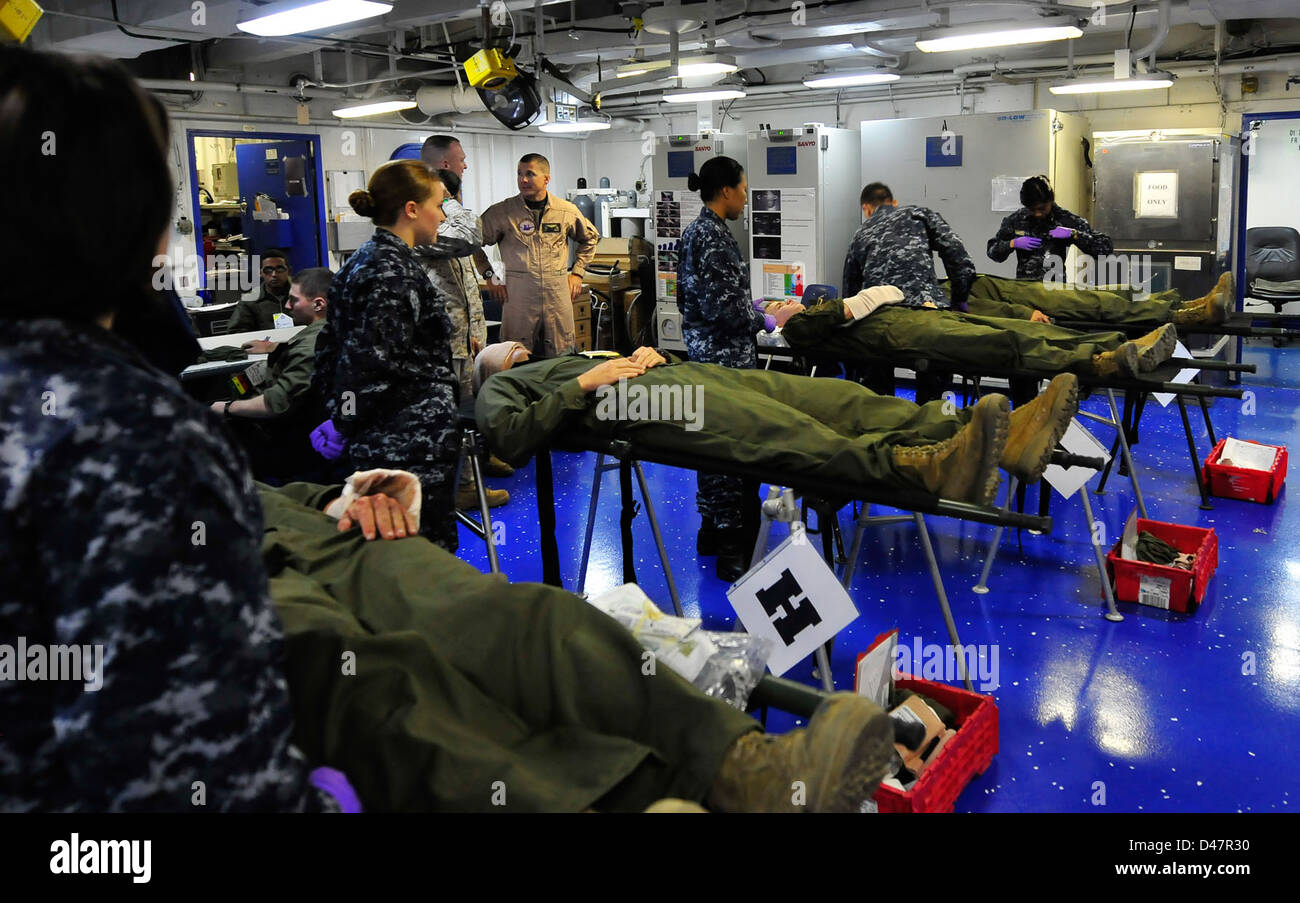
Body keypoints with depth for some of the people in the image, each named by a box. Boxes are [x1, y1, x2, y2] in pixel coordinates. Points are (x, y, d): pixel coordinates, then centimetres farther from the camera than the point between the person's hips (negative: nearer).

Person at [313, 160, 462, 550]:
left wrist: (343, 413, 20)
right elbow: (382, 364, -23)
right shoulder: (395, 273, -17)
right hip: (412, 447, -10)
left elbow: (330, 348, 18)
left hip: (373, 445, 10)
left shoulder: (363, 260, 13)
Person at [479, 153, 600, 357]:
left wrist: (577, 273, 16)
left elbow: (590, 238, 23)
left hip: (558, 293, 2)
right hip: (518, 294, -2)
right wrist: (489, 275, 3)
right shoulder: (501, 212, -1)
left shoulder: (567, 211, 7)